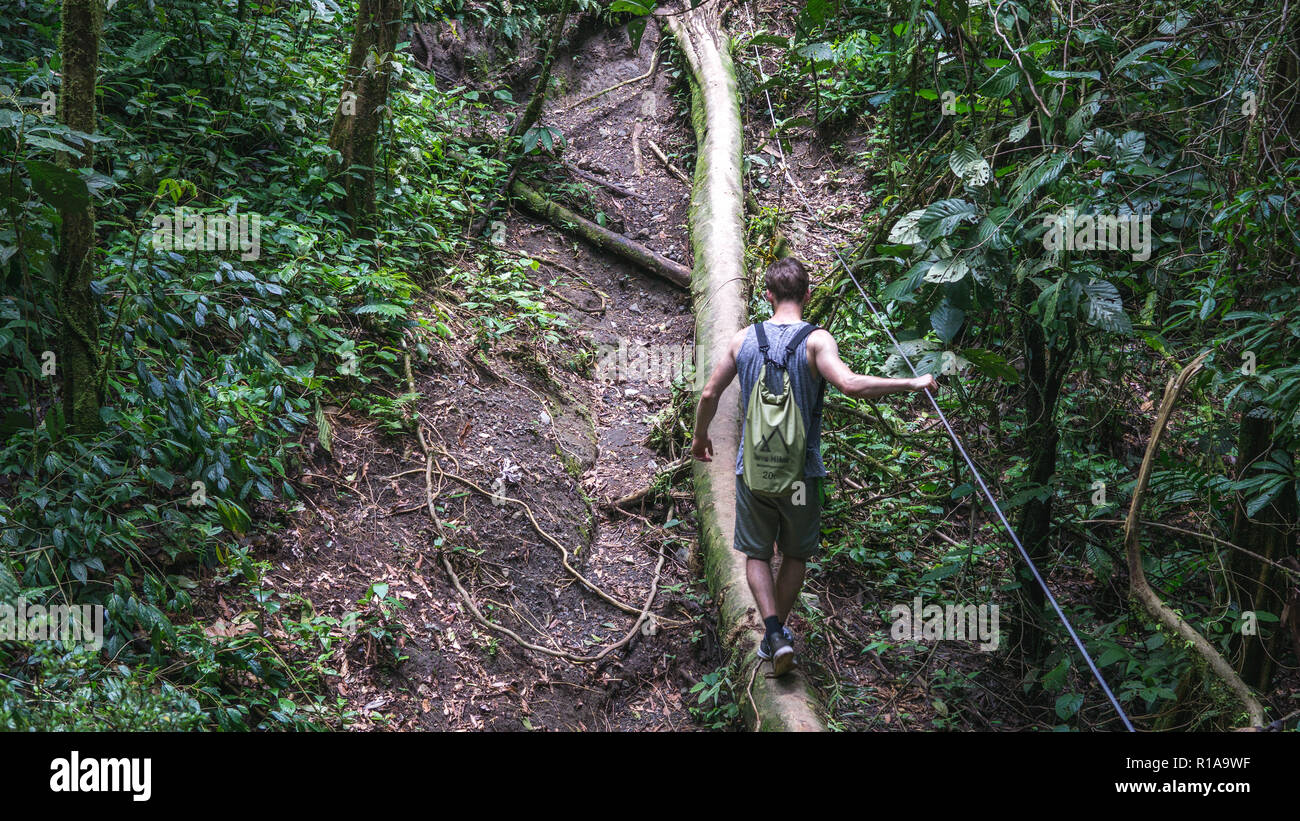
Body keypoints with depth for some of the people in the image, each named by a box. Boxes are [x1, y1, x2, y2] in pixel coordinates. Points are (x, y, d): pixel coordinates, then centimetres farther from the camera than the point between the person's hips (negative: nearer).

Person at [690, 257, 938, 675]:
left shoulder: (744, 339, 1)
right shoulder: (815, 340, -12)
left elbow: (710, 393, 7)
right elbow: (850, 383, -27)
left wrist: (700, 437, 24)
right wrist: (912, 383, -19)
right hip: (800, 471, -2)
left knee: (757, 554, 14)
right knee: (795, 555, 18)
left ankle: (773, 632, -3)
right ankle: (776, 634, 23)